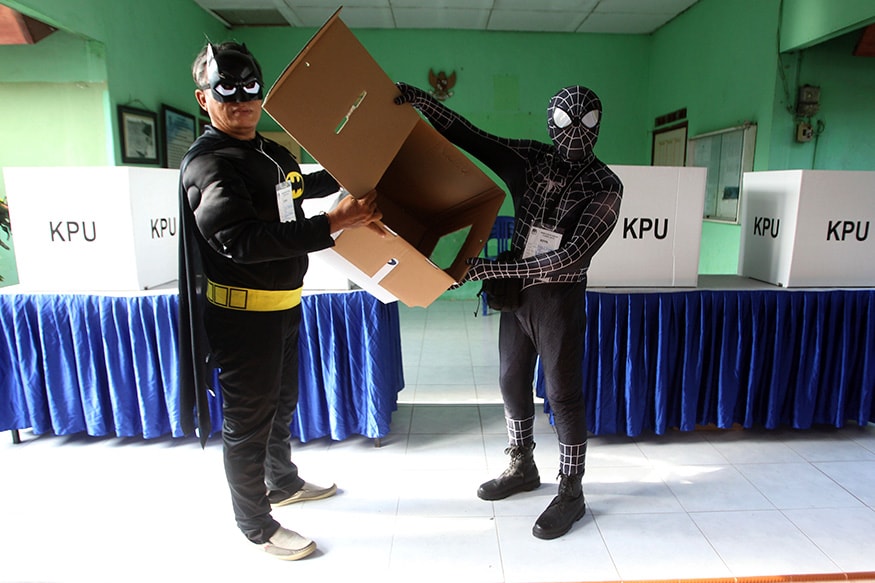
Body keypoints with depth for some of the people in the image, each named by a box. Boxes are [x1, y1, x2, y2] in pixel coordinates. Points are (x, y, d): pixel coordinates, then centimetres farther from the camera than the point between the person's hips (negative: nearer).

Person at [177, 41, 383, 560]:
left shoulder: (275, 153, 10)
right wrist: (333, 223, -32)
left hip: (284, 304, 9)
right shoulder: (208, 163, -17)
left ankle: (283, 482, 47)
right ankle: (257, 524, 26)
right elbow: (243, 241, -31)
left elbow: (302, 186, 33)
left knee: (281, 403, 24)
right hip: (242, 313, -9)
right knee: (247, 419, 6)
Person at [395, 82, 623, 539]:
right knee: (512, 382, 15)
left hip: (559, 297, -5)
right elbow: (468, 136, -1)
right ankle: (522, 468, 37)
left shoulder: (605, 185, -13)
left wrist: (485, 268, -28)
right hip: (515, 290, 5)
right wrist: (418, 99, -14)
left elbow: (569, 257, -22)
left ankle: (571, 493, 23)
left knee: (563, 394, 4)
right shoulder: (529, 158, 1)